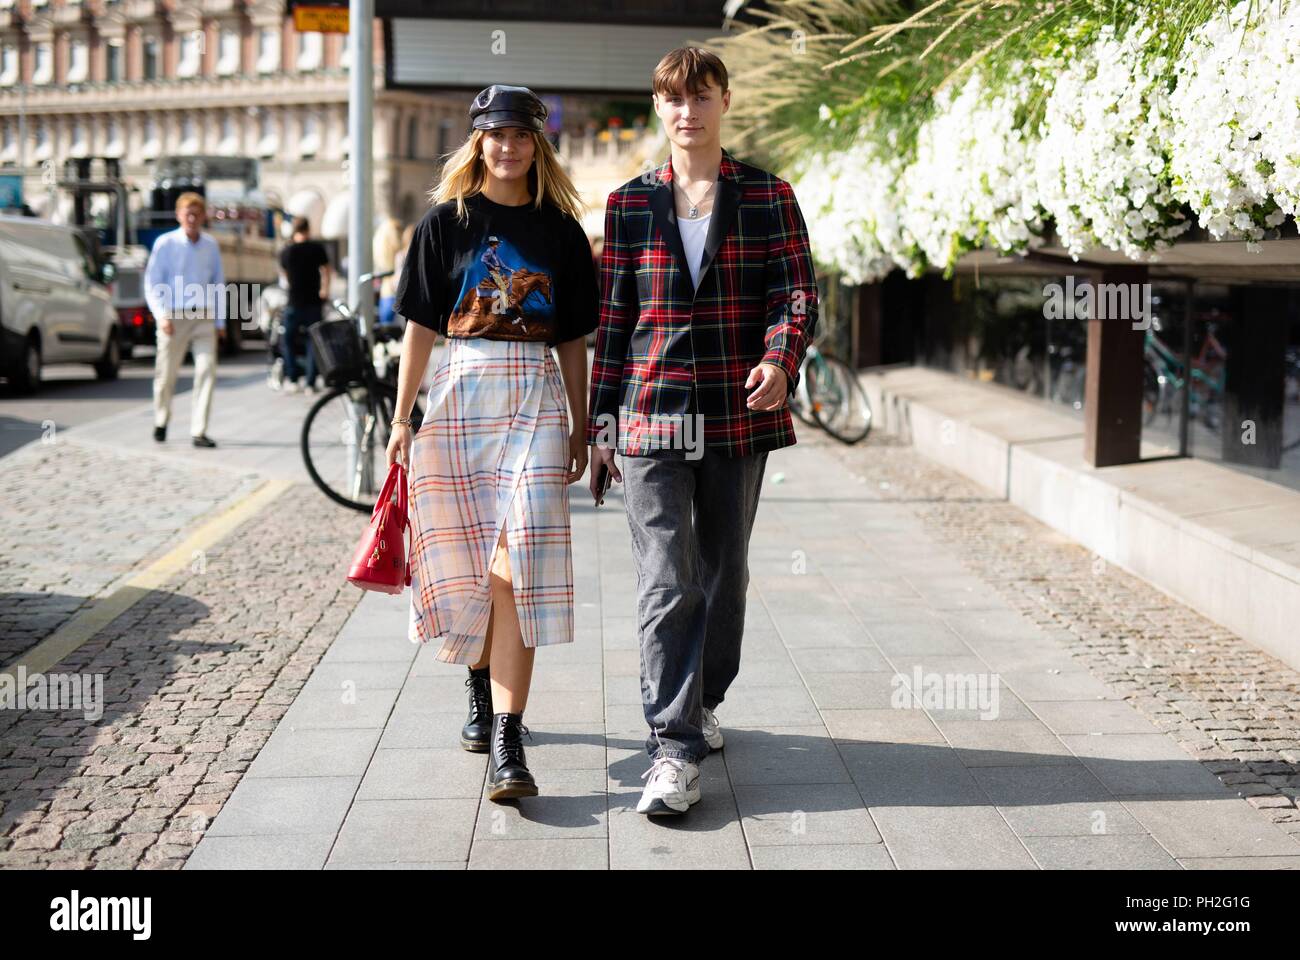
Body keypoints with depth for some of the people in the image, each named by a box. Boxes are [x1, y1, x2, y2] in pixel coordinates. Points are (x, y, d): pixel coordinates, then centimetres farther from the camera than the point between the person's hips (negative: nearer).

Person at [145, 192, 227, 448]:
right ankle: (161, 421, 32)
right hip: (174, 317, -2)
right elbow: (152, 284, -1)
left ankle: (198, 432, -9)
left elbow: (218, 283, 17)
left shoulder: (211, 245, 8)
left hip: (204, 317, 2)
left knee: (207, 370, -11)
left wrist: (220, 320, 16)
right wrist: (162, 316, -13)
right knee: (166, 374, 6)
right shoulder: (165, 243, -2)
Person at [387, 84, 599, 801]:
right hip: (461, 392, 1)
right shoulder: (447, 222, 6)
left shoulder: (560, 229, 9)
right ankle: (481, 690, 33)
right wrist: (402, 418, 1)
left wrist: (579, 427, 9)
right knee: (470, 560, 7)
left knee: (517, 564, -12)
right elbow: (421, 326, 5)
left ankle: (506, 744, -16)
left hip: (537, 399, 0)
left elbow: (572, 339, 11)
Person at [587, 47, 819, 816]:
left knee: (724, 573, 13)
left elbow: (798, 292, 0)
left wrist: (780, 362, -21)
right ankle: (676, 750, -8)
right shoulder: (630, 203, 7)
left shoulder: (767, 197, 5)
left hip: (739, 415, 1)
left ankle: (702, 700, 34)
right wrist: (601, 420, 7)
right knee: (667, 584, -8)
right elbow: (612, 316, 9)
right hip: (651, 414, -1)